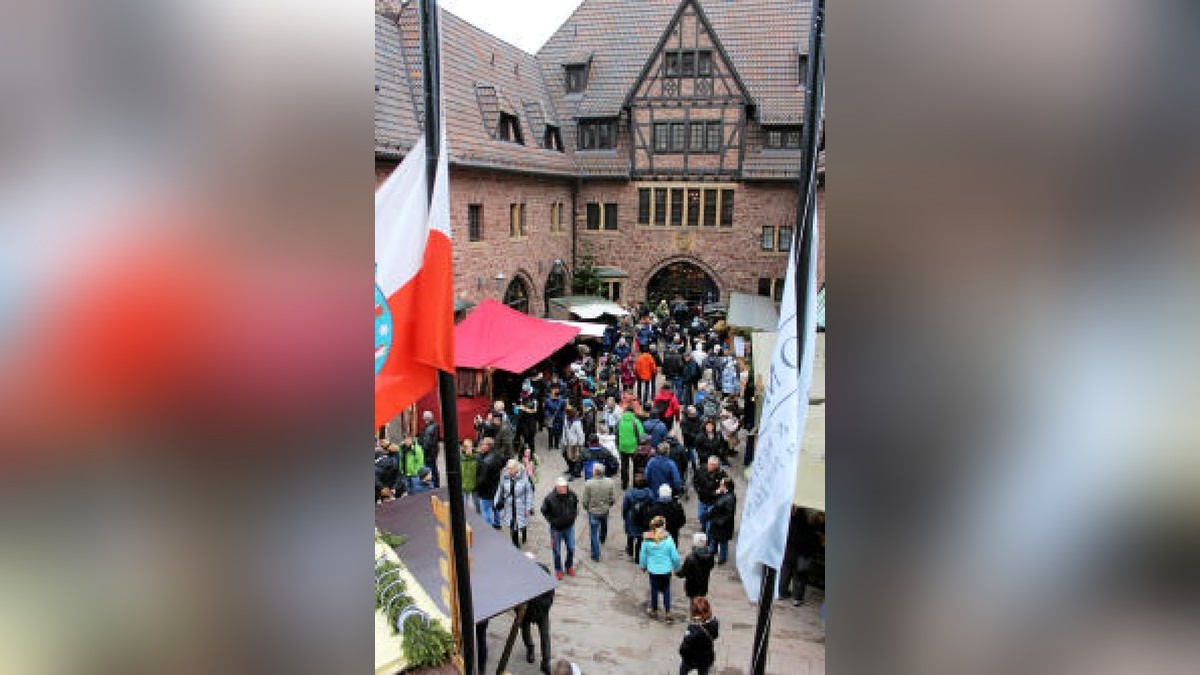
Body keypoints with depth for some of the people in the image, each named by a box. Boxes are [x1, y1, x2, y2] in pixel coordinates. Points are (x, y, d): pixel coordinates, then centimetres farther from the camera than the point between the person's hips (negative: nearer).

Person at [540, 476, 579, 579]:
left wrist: (574, 515, 2)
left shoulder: (572, 495, -14)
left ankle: (570, 566, 40)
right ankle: (558, 570, 33)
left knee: (571, 548, 16)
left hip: (569, 527, 3)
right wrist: (552, 520, -10)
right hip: (556, 528, -2)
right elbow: (544, 511, -6)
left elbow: (576, 505, 9)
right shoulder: (550, 498, -23)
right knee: (557, 551, 12)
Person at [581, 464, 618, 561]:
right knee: (604, 527, 33)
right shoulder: (610, 482, -16)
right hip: (605, 510, 3)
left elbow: (585, 500, -14)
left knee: (594, 534, 12)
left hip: (593, 511, -3)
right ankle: (602, 540, 60)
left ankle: (596, 555, 19)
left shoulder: (588, 484, -23)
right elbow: (613, 499, -9)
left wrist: (586, 508, 7)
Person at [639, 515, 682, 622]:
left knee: (654, 590, 18)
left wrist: (643, 566, 16)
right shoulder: (668, 539, -16)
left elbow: (643, 555, -2)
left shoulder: (647, 539, -13)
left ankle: (654, 611, 34)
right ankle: (668, 613, 13)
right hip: (666, 570, -1)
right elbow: (675, 556, -10)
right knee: (666, 590, 16)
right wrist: (676, 568, 8)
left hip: (653, 570, 1)